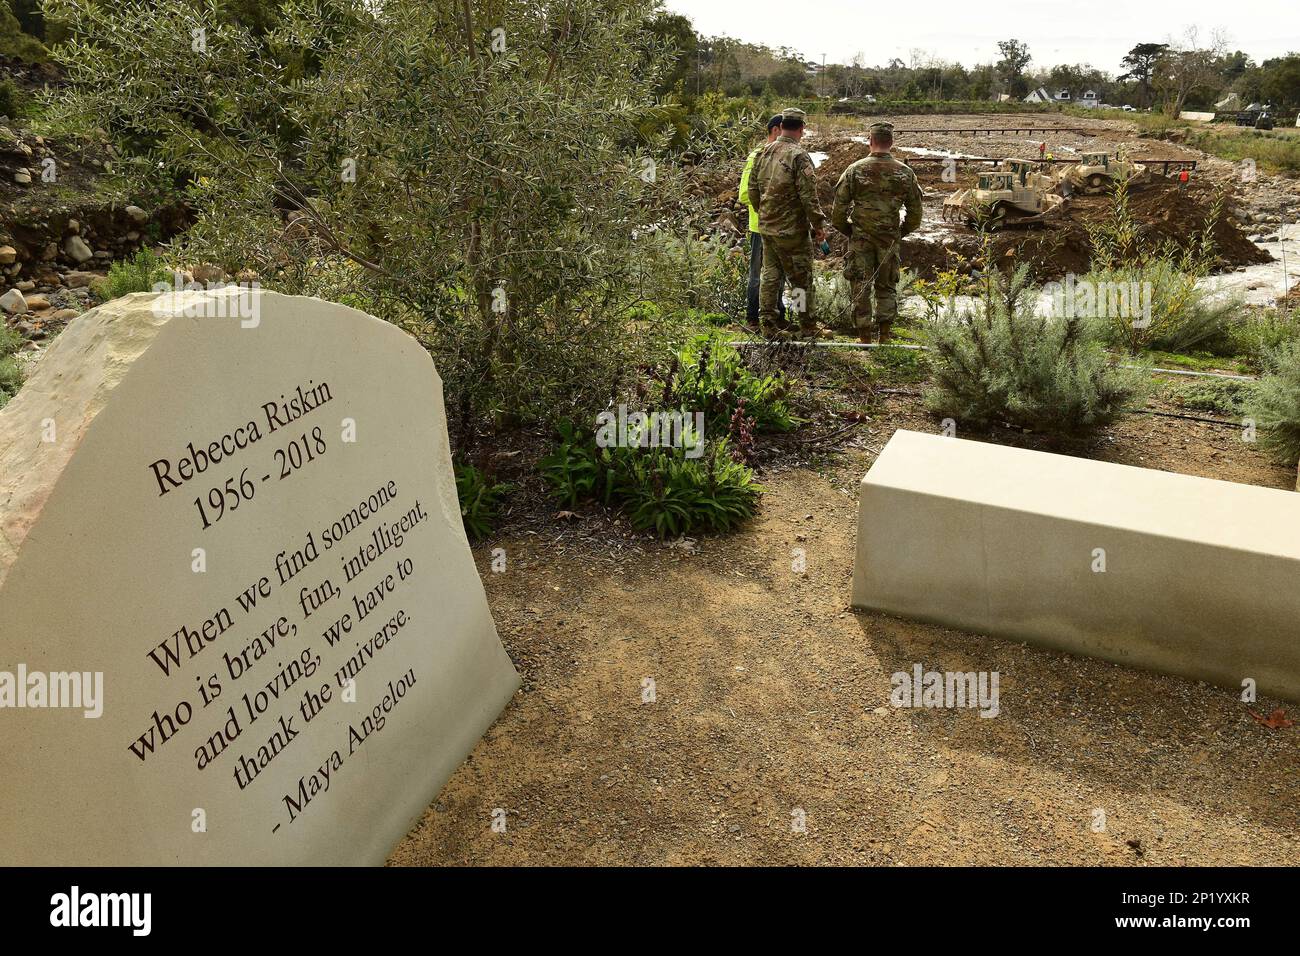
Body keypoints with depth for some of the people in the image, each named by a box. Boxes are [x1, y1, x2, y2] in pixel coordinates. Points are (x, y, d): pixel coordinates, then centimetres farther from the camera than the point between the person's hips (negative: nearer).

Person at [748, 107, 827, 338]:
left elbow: (753, 188, 12)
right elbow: (808, 195, -18)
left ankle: (768, 323, 19)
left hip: (766, 227, 6)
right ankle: (807, 326, 12)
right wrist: (818, 224, -9)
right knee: (801, 277, 4)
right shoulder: (799, 156, -15)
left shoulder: (763, 152, 5)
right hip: (792, 230, -6)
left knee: (769, 274, 14)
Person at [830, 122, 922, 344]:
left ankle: (864, 338, 7)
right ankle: (884, 336, 12)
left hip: (860, 239, -2)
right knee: (887, 288, 14)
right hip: (890, 239, 2)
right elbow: (915, 211, 6)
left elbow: (839, 207, -3)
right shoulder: (905, 172, 1)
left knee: (860, 288, 6)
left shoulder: (855, 170, -4)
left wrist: (847, 231, 11)